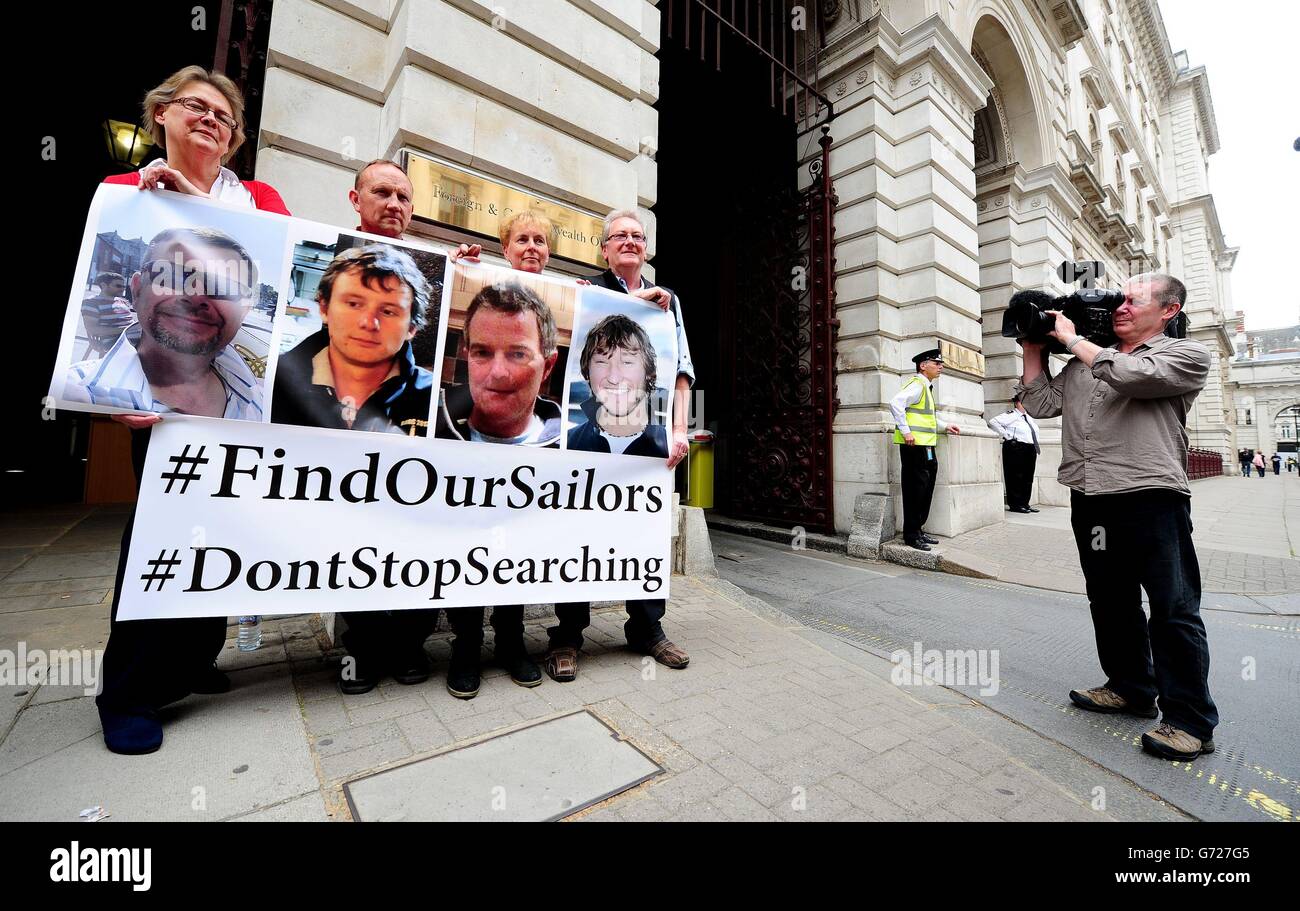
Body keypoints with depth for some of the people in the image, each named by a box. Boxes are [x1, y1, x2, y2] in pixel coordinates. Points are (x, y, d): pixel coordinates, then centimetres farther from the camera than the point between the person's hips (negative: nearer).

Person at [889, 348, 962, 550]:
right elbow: (895, 403, -25)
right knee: (915, 490, -6)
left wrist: (945, 426, 24)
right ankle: (911, 535, 1)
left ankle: (918, 530, 23)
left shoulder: (927, 387, 22)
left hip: (927, 446, 10)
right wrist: (905, 431, -26)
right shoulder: (917, 384, -9)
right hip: (915, 445, -10)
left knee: (925, 490, 13)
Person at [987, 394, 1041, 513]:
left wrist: (1037, 446, 23)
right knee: (1015, 477, -6)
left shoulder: (1029, 417, 18)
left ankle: (1024, 503, 15)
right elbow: (993, 422, -20)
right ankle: (1015, 505, -3)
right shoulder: (1010, 415, -7)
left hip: (1031, 449, 8)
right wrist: (1006, 435, -16)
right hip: (1015, 449, -8)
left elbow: (1035, 429, 38)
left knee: (1028, 478, 8)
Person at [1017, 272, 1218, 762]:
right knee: (1111, 602, 15)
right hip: (1090, 501, 6)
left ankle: (1190, 720, 13)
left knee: (1173, 609, 0)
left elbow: (1130, 374, -18)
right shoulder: (1085, 362, 18)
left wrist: (1070, 338, -5)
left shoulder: (1187, 354, 2)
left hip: (1152, 500, -5)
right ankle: (1131, 688, 31)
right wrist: (1035, 346, 10)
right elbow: (1040, 403, 11)